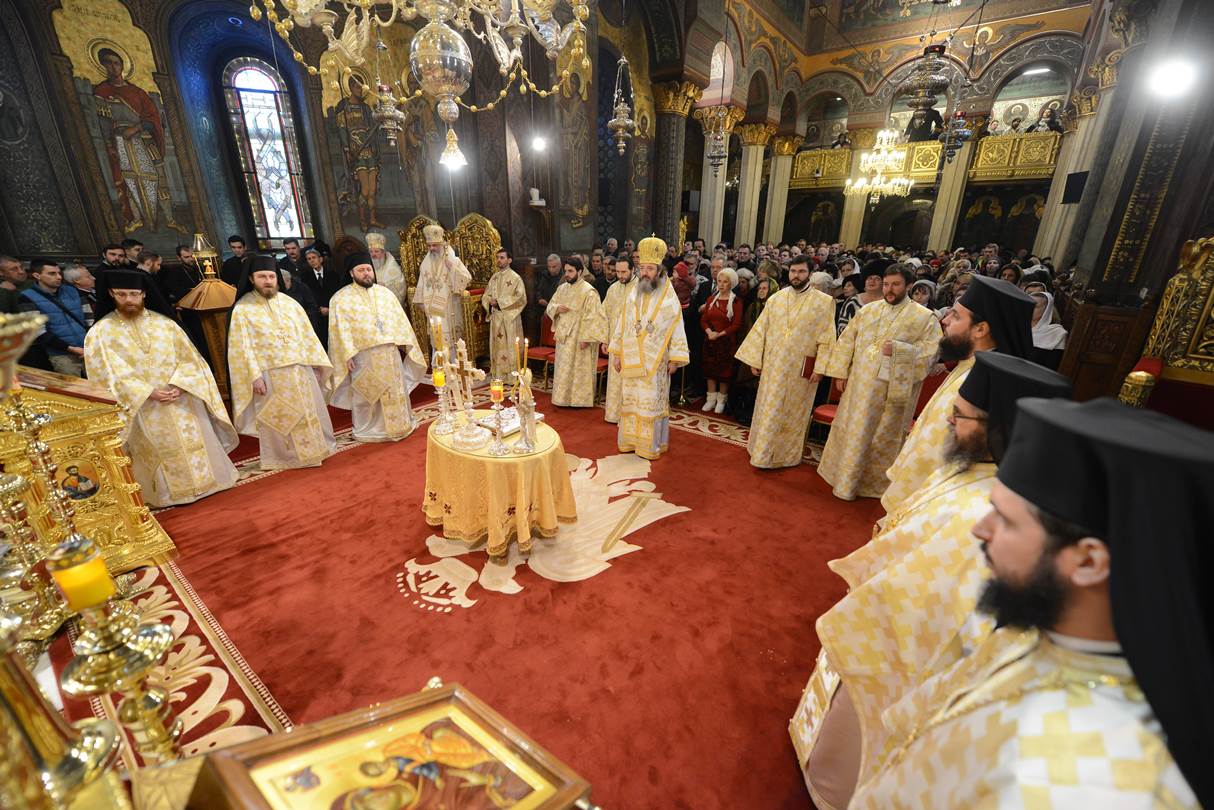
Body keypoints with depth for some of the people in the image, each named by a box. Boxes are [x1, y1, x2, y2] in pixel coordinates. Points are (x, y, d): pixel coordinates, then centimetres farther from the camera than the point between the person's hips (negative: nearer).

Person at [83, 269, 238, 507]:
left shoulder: (164, 322, 2)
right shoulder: (100, 333, -3)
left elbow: (188, 358, 1)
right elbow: (111, 375, -8)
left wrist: (179, 386, -15)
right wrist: (148, 393, -20)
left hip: (182, 400, 2)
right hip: (143, 408, -1)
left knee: (193, 443, 8)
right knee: (158, 452, 6)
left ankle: (205, 481, 24)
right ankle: (168, 493, 19)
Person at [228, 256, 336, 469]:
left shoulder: (289, 303, 8)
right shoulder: (243, 308, -4)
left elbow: (307, 335, 9)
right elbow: (243, 347, -8)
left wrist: (315, 364, 5)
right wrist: (254, 377, -14)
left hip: (300, 370, 4)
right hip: (269, 376, -4)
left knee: (310, 413, 11)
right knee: (278, 419, 7)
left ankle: (314, 449, 26)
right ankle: (285, 457, 20)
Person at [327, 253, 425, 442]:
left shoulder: (385, 292, 11)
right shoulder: (341, 298, -1)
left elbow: (399, 320, 11)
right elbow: (340, 329, -6)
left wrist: (406, 343, 7)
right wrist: (348, 355, -13)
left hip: (390, 352, 4)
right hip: (363, 356, -3)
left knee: (395, 391, 10)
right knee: (366, 395, 7)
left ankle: (398, 425, 25)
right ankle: (369, 430, 21)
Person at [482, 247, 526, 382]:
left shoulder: (516, 278, -6)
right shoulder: (494, 277, 14)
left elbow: (521, 298, -15)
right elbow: (485, 296, 18)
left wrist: (500, 301, -16)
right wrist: (490, 301, -7)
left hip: (510, 318, -6)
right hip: (495, 317, 6)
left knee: (510, 347, -3)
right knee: (497, 346, 9)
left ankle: (512, 377, 4)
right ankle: (499, 376, 17)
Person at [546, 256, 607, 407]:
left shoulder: (589, 292, -13)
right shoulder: (562, 288, 9)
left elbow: (593, 317, -17)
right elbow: (550, 306, 17)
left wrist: (586, 338, -21)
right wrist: (557, 308, -7)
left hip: (579, 338, -7)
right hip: (563, 337, 7)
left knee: (578, 369, 1)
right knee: (563, 369, 13)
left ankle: (579, 399, 12)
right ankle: (564, 397, 25)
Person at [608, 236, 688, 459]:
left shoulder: (669, 297, -5)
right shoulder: (632, 293, 6)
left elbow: (677, 329, -4)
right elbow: (622, 324, 8)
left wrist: (675, 358, -8)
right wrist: (617, 353, 5)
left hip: (655, 361, -3)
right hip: (631, 359, 4)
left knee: (652, 402, 3)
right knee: (630, 400, 10)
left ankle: (650, 444, 15)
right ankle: (630, 439, 24)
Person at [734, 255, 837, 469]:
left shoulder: (824, 301, -3)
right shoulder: (775, 298, 4)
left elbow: (827, 338, -5)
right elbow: (760, 330, 5)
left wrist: (820, 368, -11)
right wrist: (755, 360, 2)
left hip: (801, 369, -2)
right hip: (773, 365, 2)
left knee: (794, 413, 9)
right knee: (768, 411, 8)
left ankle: (787, 455, 24)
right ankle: (763, 453, 21)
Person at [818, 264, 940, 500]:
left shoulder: (925, 317, -3)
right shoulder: (867, 310, 7)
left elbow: (932, 350, -8)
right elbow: (847, 341, 8)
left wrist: (899, 350, -22)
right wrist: (842, 372, 3)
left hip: (894, 387, -3)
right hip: (861, 382, 3)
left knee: (883, 435, 7)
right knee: (853, 430, 11)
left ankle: (875, 481, 23)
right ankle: (844, 474, 27)